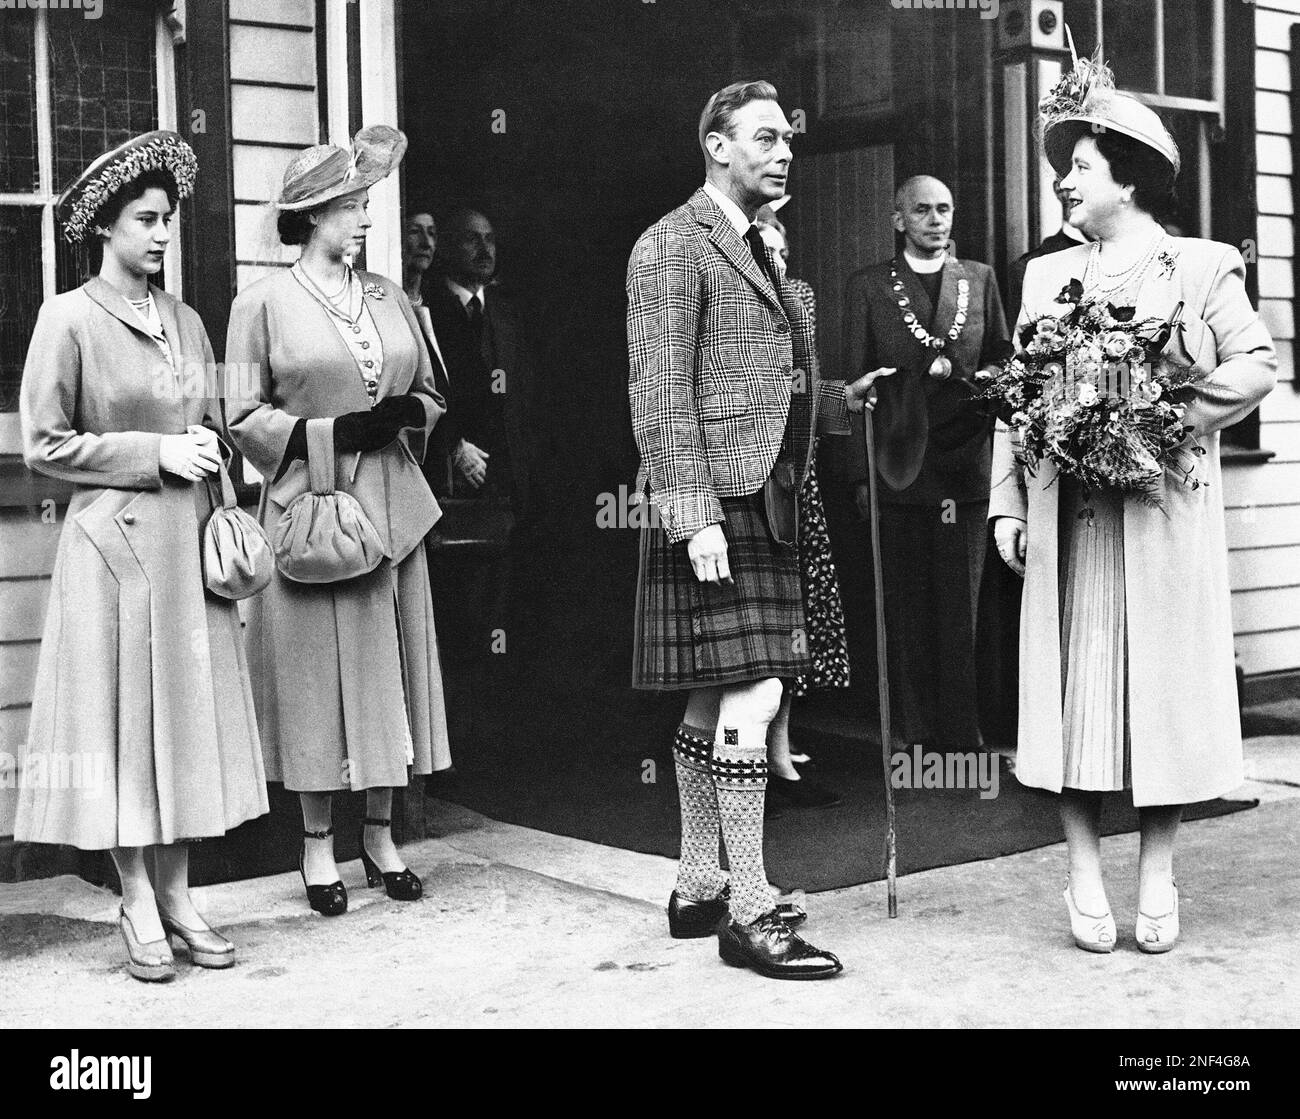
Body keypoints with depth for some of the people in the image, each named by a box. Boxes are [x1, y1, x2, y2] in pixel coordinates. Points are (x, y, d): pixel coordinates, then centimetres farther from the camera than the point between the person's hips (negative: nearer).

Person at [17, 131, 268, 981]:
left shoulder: (185, 321, 12)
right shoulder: (69, 319, -5)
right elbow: (45, 445, -7)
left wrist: (216, 486, 2)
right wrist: (155, 455, -11)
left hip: (191, 543, 6)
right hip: (115, 543, -5)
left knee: (190, 716, 7)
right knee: (125, 720, 0)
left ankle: (178, 896, 15)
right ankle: (139, 906, 8)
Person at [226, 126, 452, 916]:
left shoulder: (391, 298, 12)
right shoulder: (264, 302, -1)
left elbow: (431, 395, 18)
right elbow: (242, 413, -3)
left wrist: (400, 414, -3)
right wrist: (325, 432, -14)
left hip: (392, 504, 4)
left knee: (391, 668, 6)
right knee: (317, 670, -1)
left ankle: (381, 834, 19)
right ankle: (318, 845, 11)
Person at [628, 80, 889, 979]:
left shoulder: (757, 252, 21)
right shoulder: (674, 245, -7)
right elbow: (661, 394, -15)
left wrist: (844, 400, 14)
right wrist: (694, 515, -20)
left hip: (761, 502, 9)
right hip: (715, 504, -9)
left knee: (713, 702, 13)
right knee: (751, 697, -10)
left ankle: (697, 890, 22)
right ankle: (750, 914, -4)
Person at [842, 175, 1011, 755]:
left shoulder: (979, 279, 12)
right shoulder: (874, 286, 8)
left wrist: (955, 371, -4)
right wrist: (861, 471, 0)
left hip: (966, 464, 1)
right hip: (899, 467, -1)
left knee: (961, 607, 2)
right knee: (907, 613, 3)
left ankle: (963, 734, 8)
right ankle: (918, 735, 10)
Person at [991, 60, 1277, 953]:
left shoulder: (1203, 268, 3)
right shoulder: (1049, 275, 14)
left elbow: (1257, 365, -5)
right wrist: (1008, 503, 3)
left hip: (1164, 515, -3)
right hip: (1068, 517, 3)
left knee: (1164, 682, 1)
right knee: (1074, 686, 0)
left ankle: (1157, 881, 11)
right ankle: (1086, 881, 7)